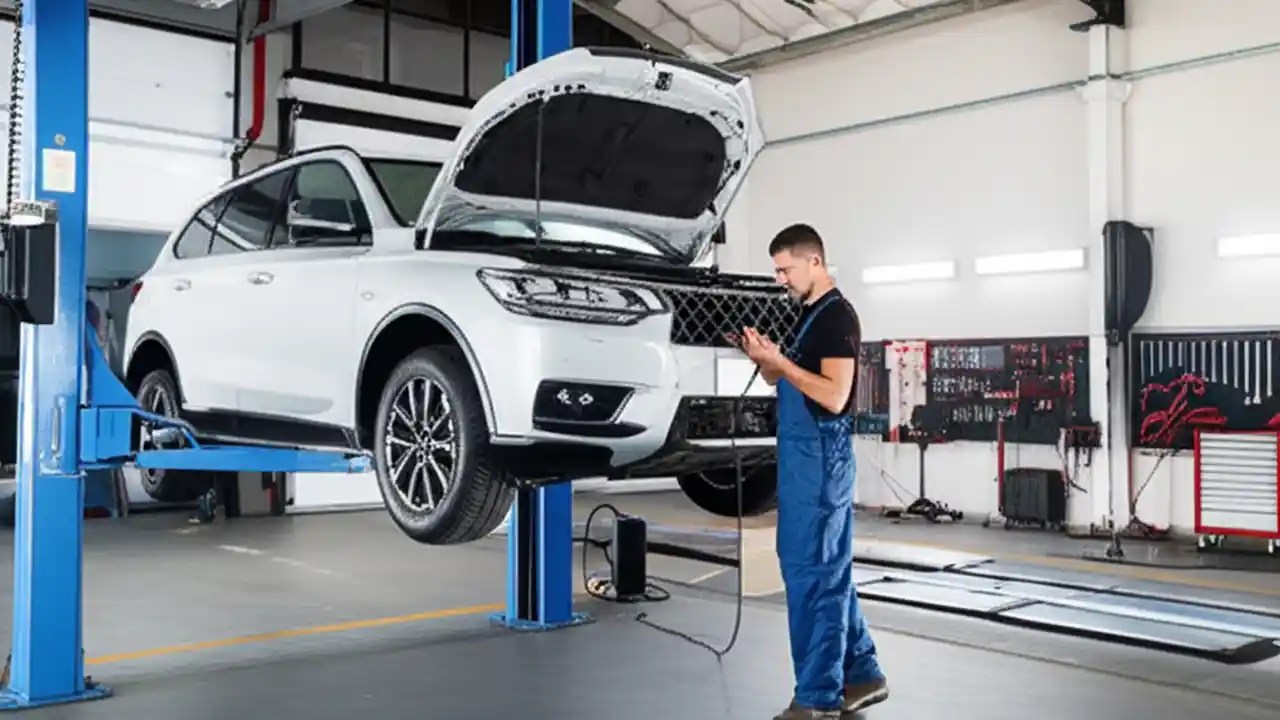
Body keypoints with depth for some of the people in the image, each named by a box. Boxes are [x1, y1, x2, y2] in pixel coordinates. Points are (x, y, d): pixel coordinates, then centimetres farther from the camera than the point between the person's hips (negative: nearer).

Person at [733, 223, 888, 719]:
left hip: (821, 457, -10)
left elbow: (835, 397, -20)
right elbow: (784, 382, 20)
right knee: (829, 571, 15)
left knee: (813, 574, -6)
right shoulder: (807, 315, 16)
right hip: (800, 456, 10)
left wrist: (779, 361, -20)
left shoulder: (837, 315, -12)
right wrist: (762, 358, 2)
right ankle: (861, 674, 25)